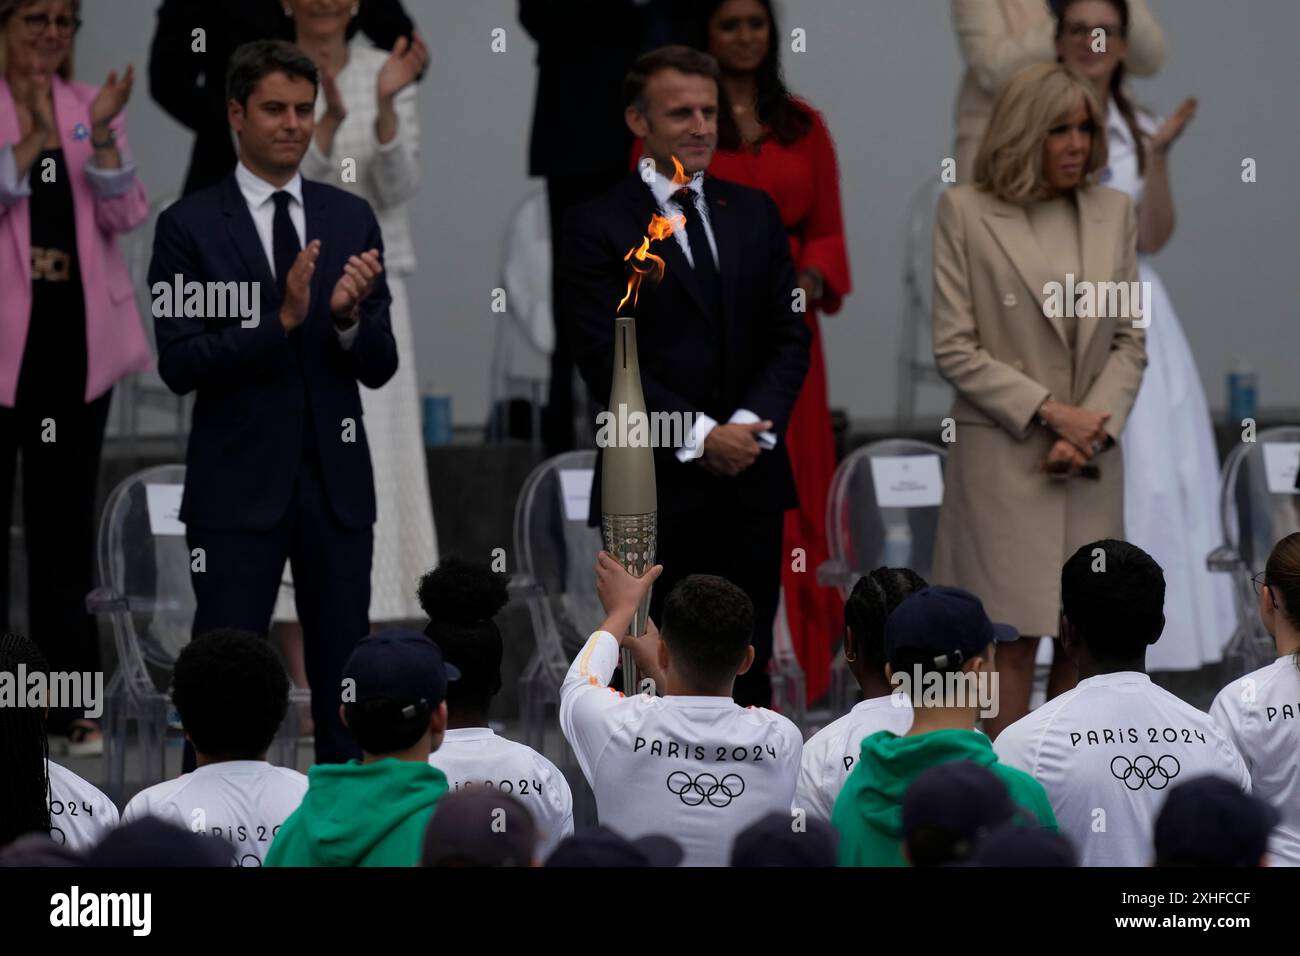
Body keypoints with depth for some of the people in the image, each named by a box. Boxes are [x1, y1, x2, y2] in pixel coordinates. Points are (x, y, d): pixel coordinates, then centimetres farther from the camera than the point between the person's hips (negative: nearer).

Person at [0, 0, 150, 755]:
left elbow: (126, 214, 0)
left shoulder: (90, 105, 9)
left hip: (77, 341, 3)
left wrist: (102, 134, -15)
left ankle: (71, 703, 10)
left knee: (66, 522, 7)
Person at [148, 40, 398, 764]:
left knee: (344, 678, 7)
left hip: (337, 483, 3)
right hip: (239, 484, -3)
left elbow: (380, 367, 5)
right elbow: (179, 365, -10)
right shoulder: (190, 226, -2)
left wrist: (350, 315, -17)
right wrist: (281, 319, -22)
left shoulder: (351, 220, 8)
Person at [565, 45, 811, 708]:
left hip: (752, 479, 4)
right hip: (656, 487, -4)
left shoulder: (753, 213, 12)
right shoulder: (599, 227, -2)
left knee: (747, 670, 6)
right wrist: (697, 435, -14)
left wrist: (754, 423, -8)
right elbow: (606, 359, -8)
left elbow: (789, 335, 9)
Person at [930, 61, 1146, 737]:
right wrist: (1050, 412, -12)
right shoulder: (965, 212, -2)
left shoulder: (1114, 213, 8)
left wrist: (1092, 433, -7)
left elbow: (1130, 339, 7)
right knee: (1015, 637, -6)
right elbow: (954, 349, -5)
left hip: (1092, 461, 4)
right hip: (1003, 454, -4)